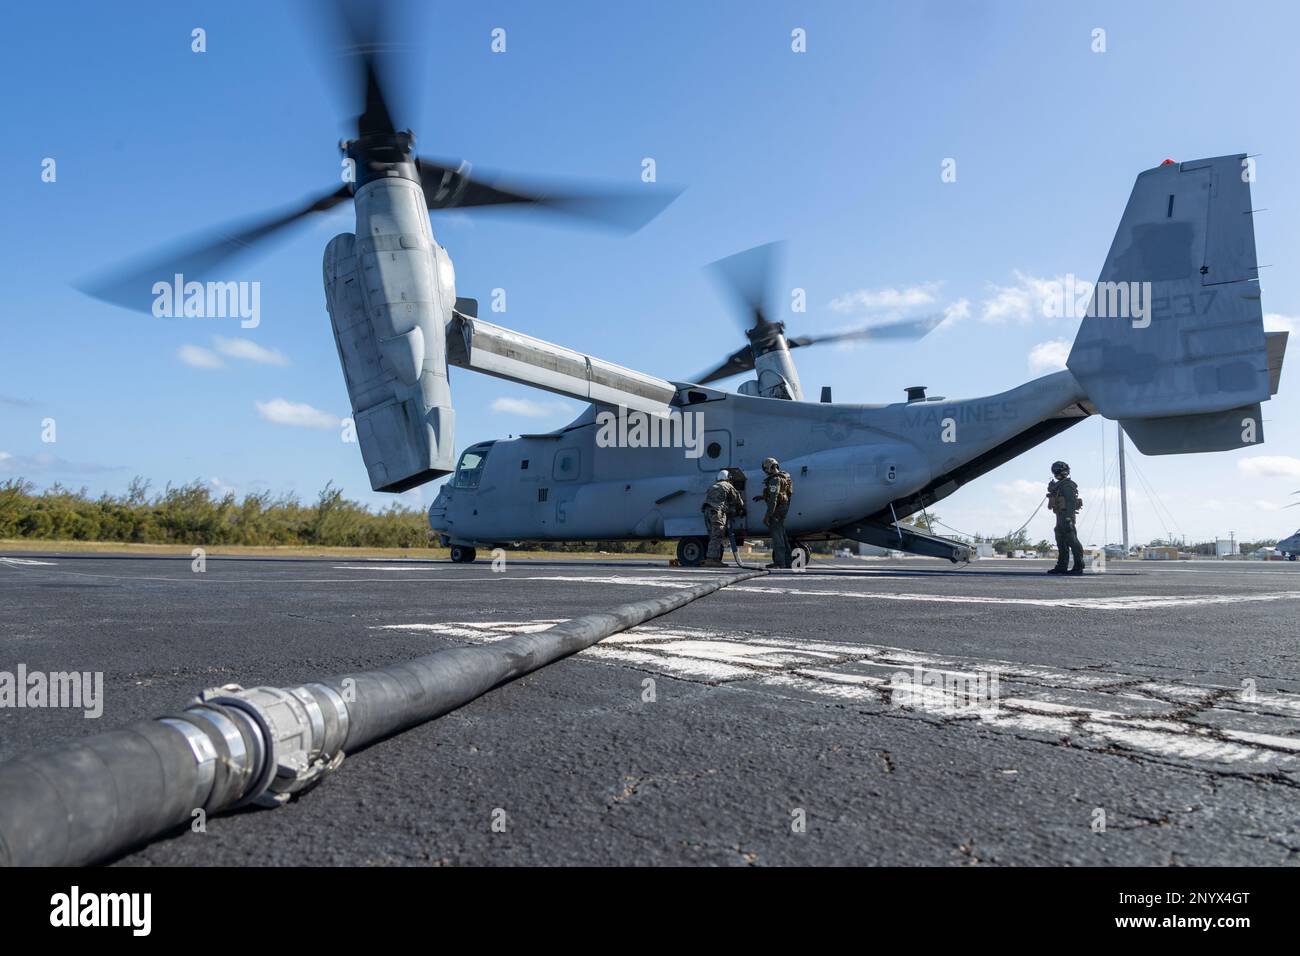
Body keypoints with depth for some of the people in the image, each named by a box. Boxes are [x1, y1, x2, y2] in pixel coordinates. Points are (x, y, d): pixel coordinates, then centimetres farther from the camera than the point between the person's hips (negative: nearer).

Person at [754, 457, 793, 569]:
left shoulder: (775, 479, -16)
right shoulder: (784, 478, 16)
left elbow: (773, 499, -23)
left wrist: (767, 515, -24)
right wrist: (762, 497, 36)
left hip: (776, 509, -10)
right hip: (783, 509, 10)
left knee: (776, 535, -8)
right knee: (782, 535, 14)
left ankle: (780, 562, -9)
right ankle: (787, 562, 18)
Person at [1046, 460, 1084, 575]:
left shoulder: (1067, 485, -12)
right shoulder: (1059, 485, 19)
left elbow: (1071, 502, -19)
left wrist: (1068, 518, -25)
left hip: (1066, 516, -10)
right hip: (1060, 517, 10)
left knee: (1072, 541, -10)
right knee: (1061, 542, 10)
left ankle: (1078, 567, -9)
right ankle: (1062, 566, 12)